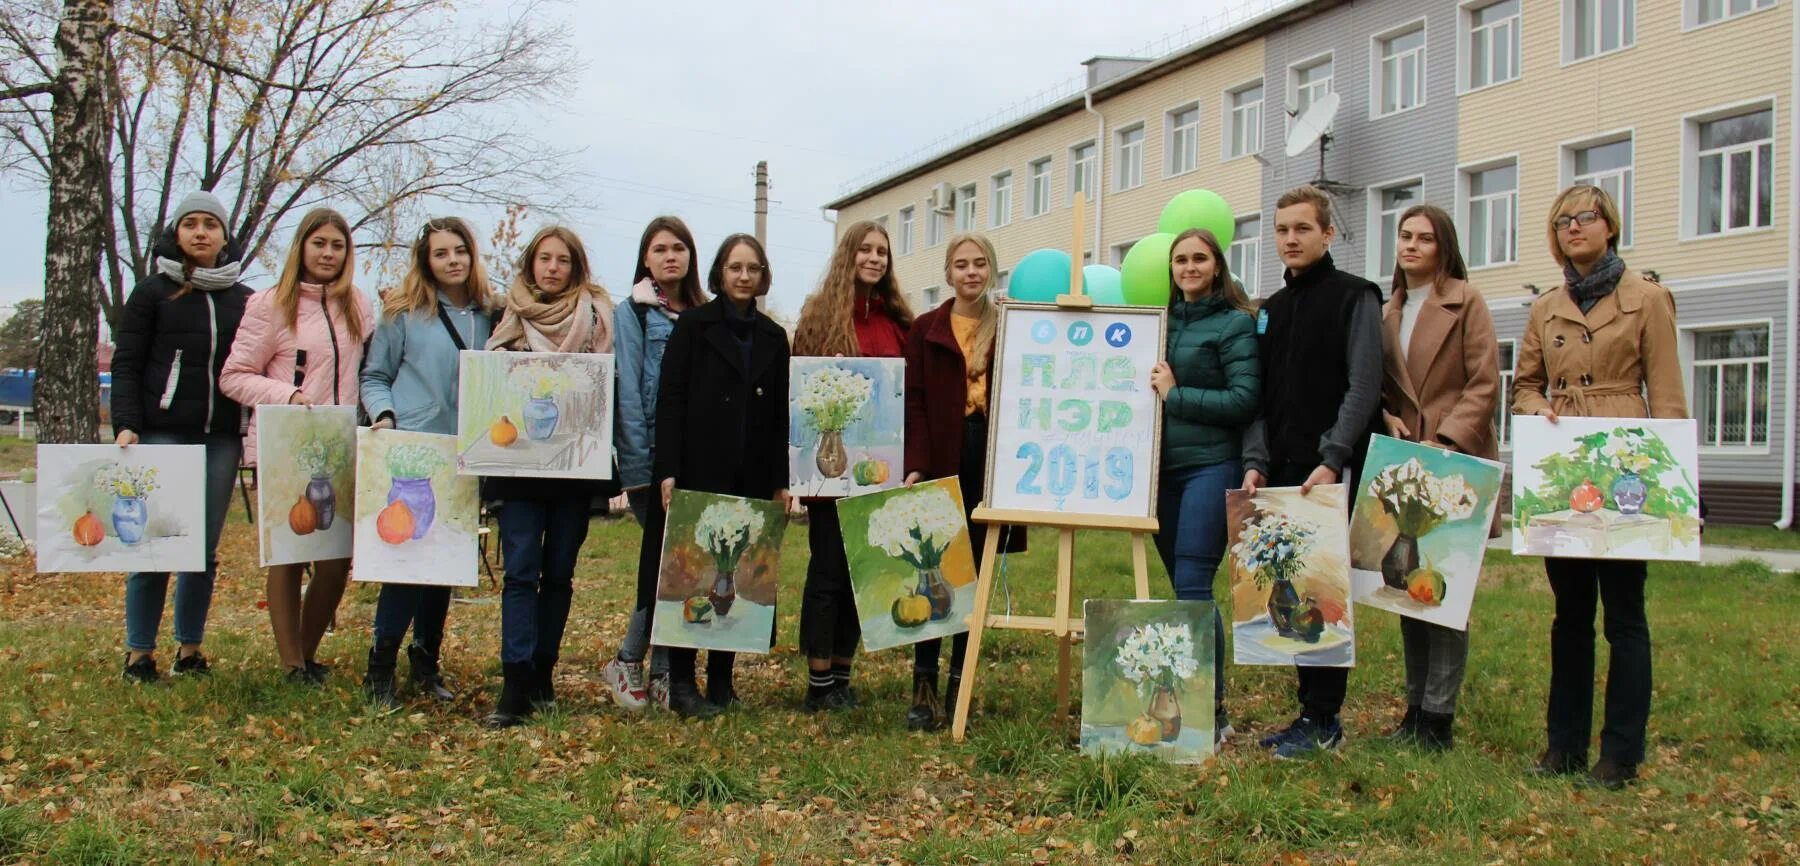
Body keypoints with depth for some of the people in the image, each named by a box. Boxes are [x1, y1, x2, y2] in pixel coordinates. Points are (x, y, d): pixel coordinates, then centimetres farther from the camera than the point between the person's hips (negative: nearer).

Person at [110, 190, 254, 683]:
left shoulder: (243, 300, 13)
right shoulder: (152, 293, 5)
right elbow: (126, 365, 1)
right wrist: (126, 426, -10)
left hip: (222, 439, 3)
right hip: (162, 435, -2)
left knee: (205, 548, 5)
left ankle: (189, 650, 15)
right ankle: (139, 653, 6)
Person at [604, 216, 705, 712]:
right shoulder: (632, 314, 0)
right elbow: (627, 392, -7)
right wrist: (637, 465, -13)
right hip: (651, 459, -4)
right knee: (666, 561, -7)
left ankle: (665, 673, 12)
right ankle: (628, 662, 10)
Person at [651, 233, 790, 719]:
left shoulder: (773, 338, 13)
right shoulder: (693, 326, 2)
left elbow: (780, 414, 11)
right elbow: (670, 400, -4)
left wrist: (780, 481, 5)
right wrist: (668, 472, -13)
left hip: (752, 478, 4)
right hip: (698, 473, -3)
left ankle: (721, 680, 13)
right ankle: (681, 683, 5)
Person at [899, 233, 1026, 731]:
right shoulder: (925, 330, 8)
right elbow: (914, 404, 2)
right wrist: (915, 465, -10)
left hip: (993, 466, 1)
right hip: (941, 466, -1)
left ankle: (958, 688, 12)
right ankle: (924, 690, 1)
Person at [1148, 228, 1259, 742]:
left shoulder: (1235, 323, -3)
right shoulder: (1162, 319, 14)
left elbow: (1245, 400, -11)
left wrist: (1175, 395, -11)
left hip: (1211, 467, -6)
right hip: (1163, 468, 6)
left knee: (1193, 587, -11)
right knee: (1182, 585, 10)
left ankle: (1212, 710, -4)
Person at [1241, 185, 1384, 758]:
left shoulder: (1354, 298, -1)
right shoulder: (1271, 309, 18)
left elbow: (1363, 388, -10)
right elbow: (1258, 395, 15)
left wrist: (1332, 462, -19)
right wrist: (1256, 461, 1)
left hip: (1331, 474, -6)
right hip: (1281, 474, 7)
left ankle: (1323, 720, 2)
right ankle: (1313, 711, 17)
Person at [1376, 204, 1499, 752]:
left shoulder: (1465, 301, -1)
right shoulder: (1389, 312, 16)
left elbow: (1485, 384, -7)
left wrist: (1444, 440, -17)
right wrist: (1388, 418, -4)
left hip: (1455, 463, -6)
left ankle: (1438, 717, -2)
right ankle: (1416, 707, 15)